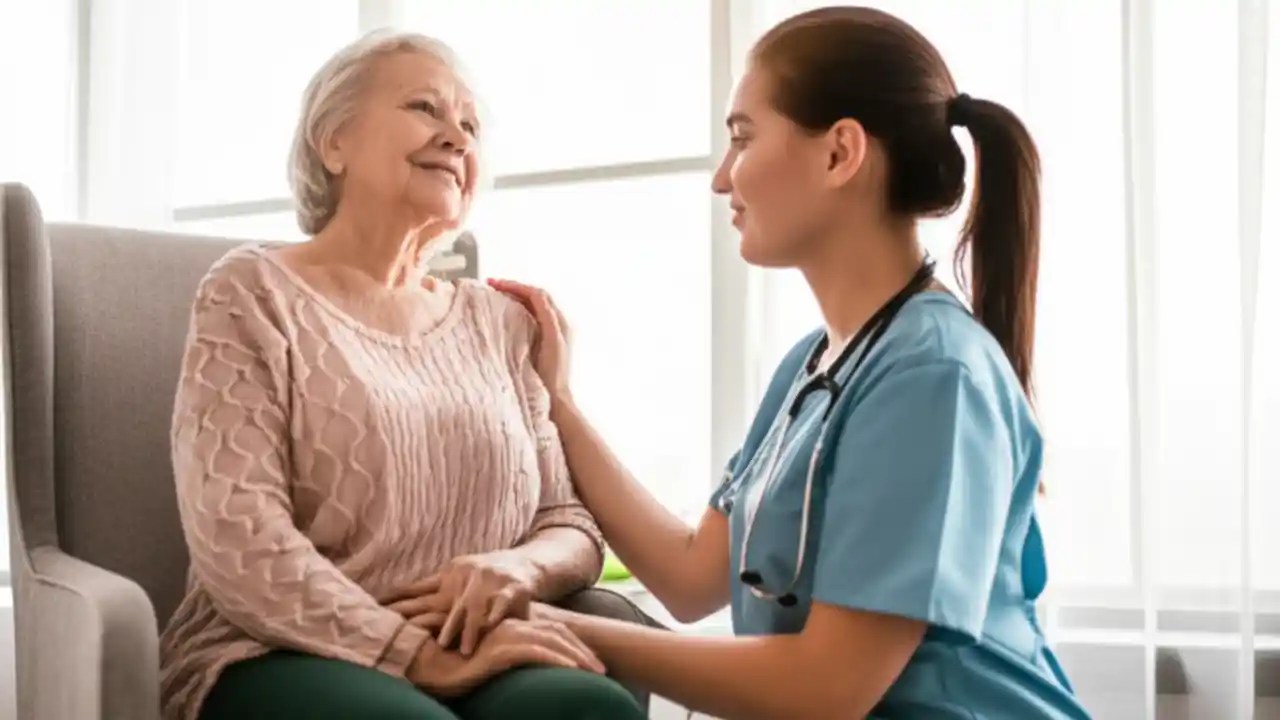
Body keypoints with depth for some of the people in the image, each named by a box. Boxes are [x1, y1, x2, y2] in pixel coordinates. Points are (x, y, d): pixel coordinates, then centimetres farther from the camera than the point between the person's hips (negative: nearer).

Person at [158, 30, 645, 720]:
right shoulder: (254, 292, 2)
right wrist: (420, 654, -19)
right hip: (283, 656, -4)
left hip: (476, 659, 4)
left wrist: (520, 567, -10)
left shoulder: (500, 321, 16)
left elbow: (571, 523, 15)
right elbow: (237, 541, -10)